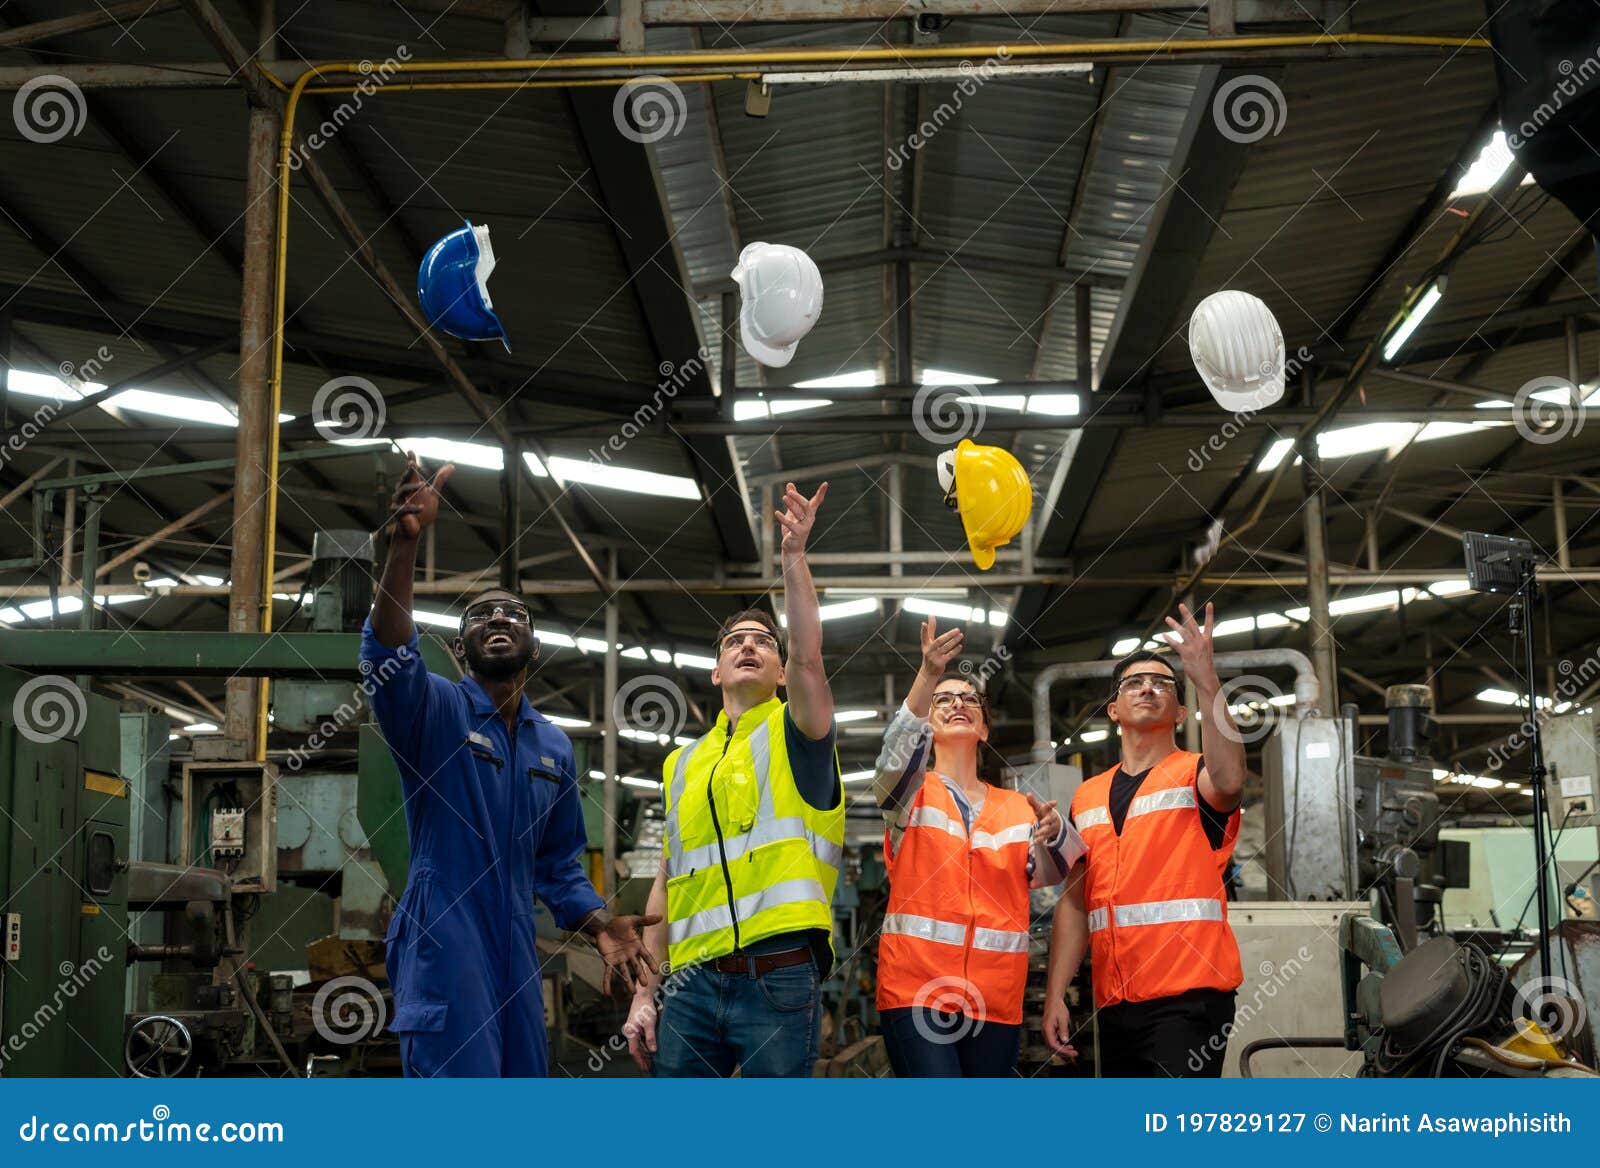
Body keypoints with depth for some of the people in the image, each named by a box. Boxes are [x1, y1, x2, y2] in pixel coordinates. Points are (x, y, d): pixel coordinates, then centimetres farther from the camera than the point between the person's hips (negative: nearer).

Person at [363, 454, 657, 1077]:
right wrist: (406, 540, -38)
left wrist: (600, 923, 4)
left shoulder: (554, 747, 16)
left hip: (517, 955, 7)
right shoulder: (436, 710, -2)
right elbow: (388, 655, -24)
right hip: (442, 948, -6)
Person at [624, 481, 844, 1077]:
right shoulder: (683, 763, 20)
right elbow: (667, 883, 18)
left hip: (779, 976, -4)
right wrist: (644, 991, 11)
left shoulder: (794, 732, 9)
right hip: (692, 980, 4)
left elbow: (809, 658, -14)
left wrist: (793, 555, -19)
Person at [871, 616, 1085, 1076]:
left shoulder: (1017, 808, 14)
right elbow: (896, 753, -18)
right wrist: (927, 676, -34)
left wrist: (1055, 833, -25)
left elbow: (1048, 873, -1)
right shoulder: (911, 791, 5)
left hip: (997, 998, 4)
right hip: (916, 986, -4)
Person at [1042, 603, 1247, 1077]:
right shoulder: (1087, 797, 16)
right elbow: (1074, 902, 17)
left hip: (1188, 996, -6)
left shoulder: (1192, 775, 0)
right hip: (1115, 1002, 6)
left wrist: (1206, 680, -35)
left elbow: (1228, 781, -26)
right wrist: (1055, 996, 10)